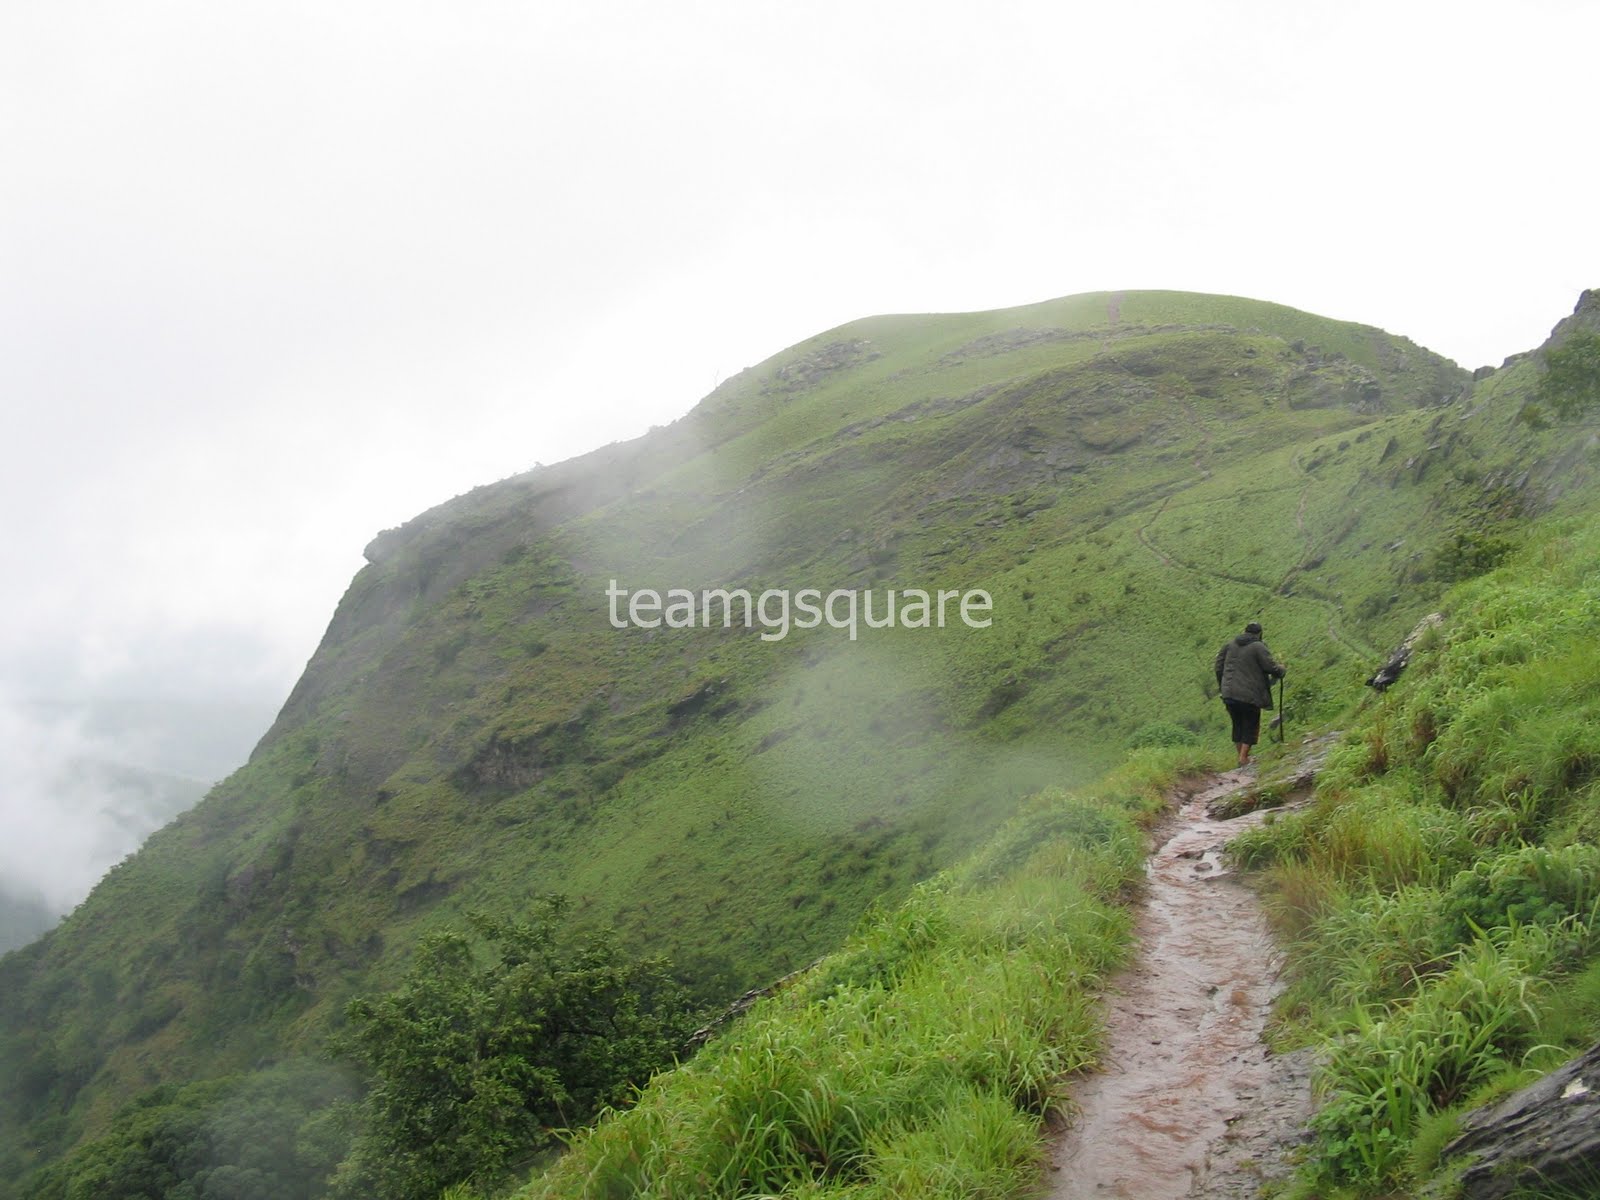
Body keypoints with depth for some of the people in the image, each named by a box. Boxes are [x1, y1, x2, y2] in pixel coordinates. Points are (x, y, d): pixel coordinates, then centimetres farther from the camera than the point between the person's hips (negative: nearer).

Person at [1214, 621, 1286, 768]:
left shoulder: (1229, 644, 8)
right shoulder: (1259, 647, -9)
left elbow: (1219, 667, 12)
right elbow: (1272, 668, -9)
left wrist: (1222, 686, 22)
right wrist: (1281, 669, 13)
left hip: (1229, 694, 5)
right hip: (1249, 695, -5)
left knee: (1237, 725, 18)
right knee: (1250, 726, 9)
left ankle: (1241, 754, 25)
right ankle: (1243, 758, 8)